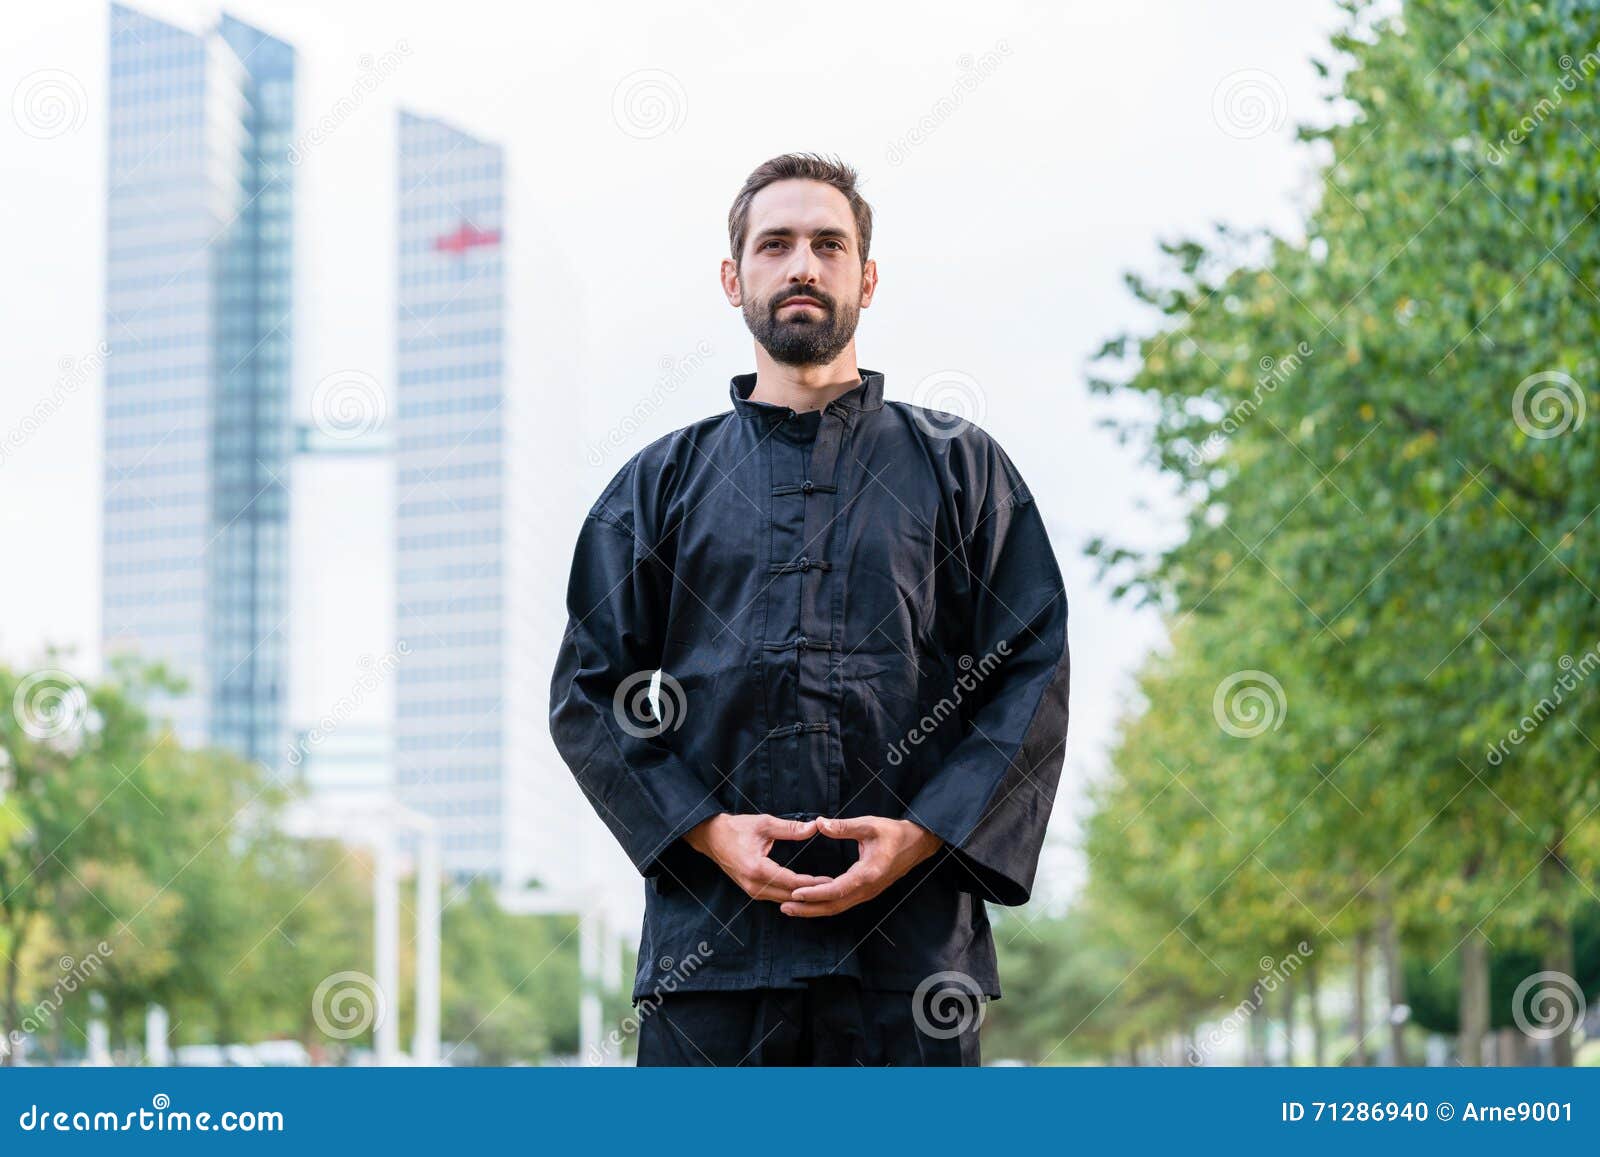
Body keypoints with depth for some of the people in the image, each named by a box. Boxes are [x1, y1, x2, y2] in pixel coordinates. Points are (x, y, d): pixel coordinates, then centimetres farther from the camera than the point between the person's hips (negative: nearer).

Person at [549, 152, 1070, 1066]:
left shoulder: (958, 468, 12)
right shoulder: (664, 483, 15)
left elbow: (1034, 679, 5)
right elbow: (589, 693, 10)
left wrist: (920, 837, -8)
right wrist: (708, 831, -6)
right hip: (711, 937, 1)